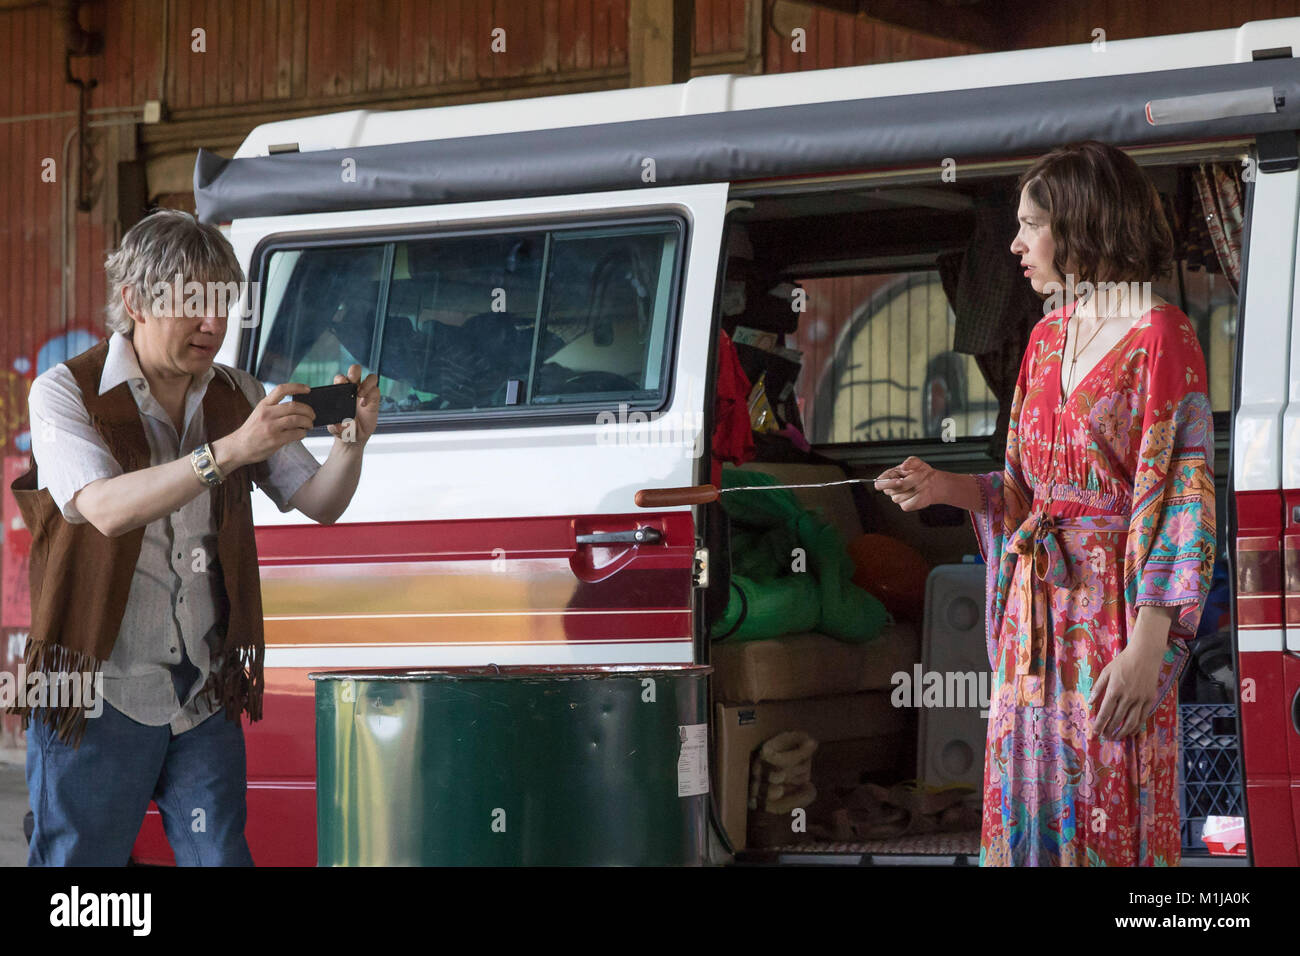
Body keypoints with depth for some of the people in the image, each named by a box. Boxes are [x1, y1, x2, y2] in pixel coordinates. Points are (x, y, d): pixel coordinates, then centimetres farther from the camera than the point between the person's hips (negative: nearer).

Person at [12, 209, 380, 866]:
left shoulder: (237, 397, 9)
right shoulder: (65, 393, -6)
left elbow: (318, 504, 7)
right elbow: (106, 508, -23)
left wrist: (350, 441, -15)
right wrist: (229, 451, -32)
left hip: (205, 695, 4)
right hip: (99, 695, -4)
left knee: (219, 854, 3)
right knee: (77, 859, 2)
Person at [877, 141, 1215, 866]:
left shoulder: (1160, 338, -9)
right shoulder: (1048, 338, 14)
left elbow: (1184, 502, -14)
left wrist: (1147, 645, -21)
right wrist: (946, 488, 0)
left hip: (1115, 610, -7)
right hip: (1034, 612, 7)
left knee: (1111, 819, -3)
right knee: (1027, 806, 8)